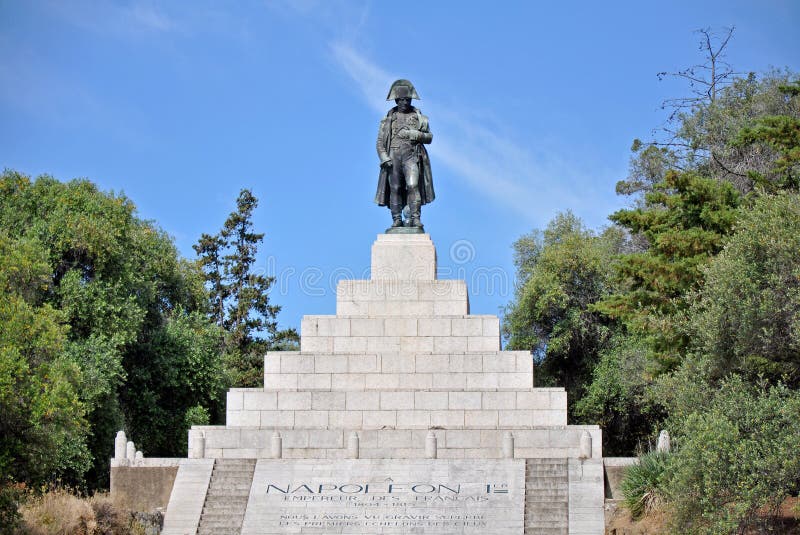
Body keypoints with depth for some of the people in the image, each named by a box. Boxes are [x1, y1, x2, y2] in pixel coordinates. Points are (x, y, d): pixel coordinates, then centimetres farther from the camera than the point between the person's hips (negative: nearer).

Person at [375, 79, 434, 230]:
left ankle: (415, 218, -15)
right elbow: (380, 141, 9)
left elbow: (429, 137, 15)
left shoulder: (419, 117, 14)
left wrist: (416, 135, -6)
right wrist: (384, 158, -6)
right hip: (393, 157, 1)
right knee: (395, 189, -4)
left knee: (413, 185, -16)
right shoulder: (388, 119, 13)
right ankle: (397, 220, -1)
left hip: (412, 156, -1)